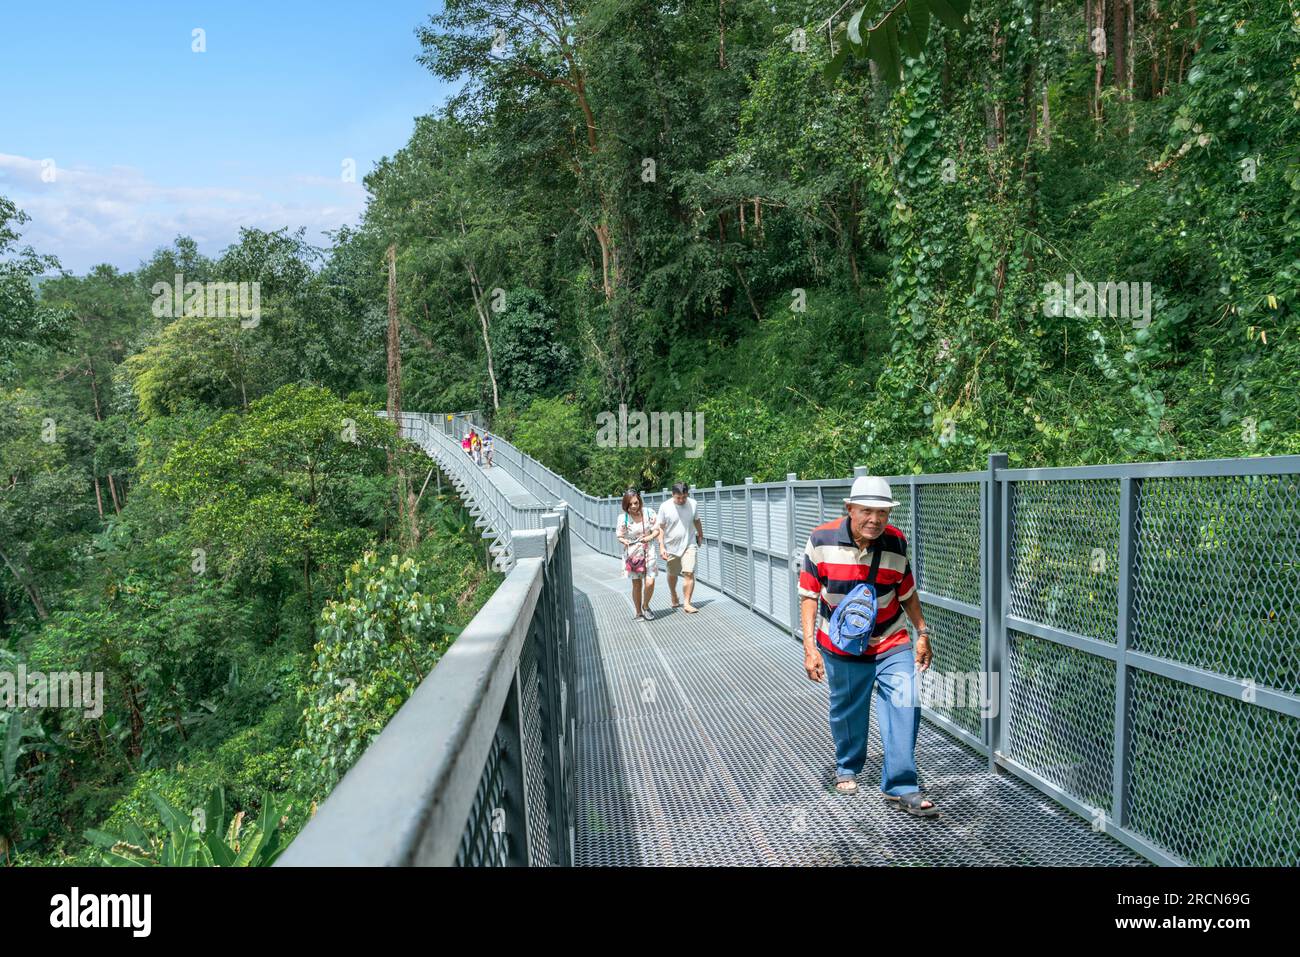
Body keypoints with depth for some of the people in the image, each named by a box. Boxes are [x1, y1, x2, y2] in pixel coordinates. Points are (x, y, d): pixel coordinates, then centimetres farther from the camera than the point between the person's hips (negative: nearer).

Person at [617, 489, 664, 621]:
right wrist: (624, 541, -23)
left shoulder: (648, 513, -5)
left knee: (650, 582, -10)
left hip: (648, 552, 1)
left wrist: (650, 537, -18)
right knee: (636, 585, 6)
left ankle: (645, 606, 18)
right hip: (632, 554, 0)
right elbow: (620, 536, -1)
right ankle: (638, 612, 23)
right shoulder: (623, 518, -9)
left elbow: (657, 530, 2)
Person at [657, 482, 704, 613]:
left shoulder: (693, 504, -6)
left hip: (689, 545, 0)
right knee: (672, 575, 16)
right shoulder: (665, 507, -13)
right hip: (671, 546, 0)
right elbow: (661, 528, -7)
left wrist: (700, 536, 26)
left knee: (689, 573, -12)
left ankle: (687, 603, -7)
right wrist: (662, 548, -13)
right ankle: (673, 596, 41)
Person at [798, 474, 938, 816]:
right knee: (846, 712, 13)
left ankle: (900, 786, 3)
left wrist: (923, 633, 8)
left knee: (904, 705, -11)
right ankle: (847, 768, 41)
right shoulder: (822, 540, -16)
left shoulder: (896, 542, -9)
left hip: (892, 643, 1)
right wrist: (809, 647, -13)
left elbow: (907, 592, 6)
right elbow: (809, 595, -9)